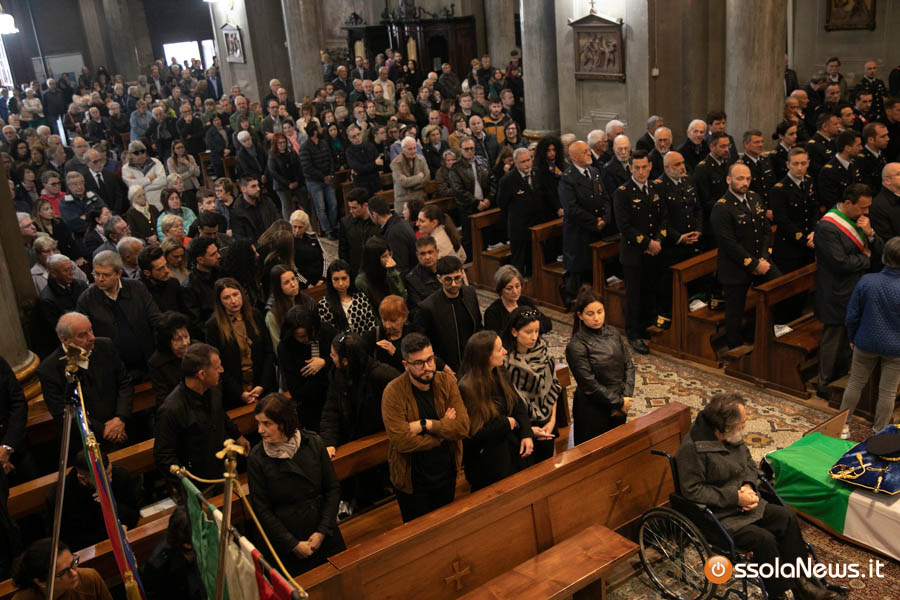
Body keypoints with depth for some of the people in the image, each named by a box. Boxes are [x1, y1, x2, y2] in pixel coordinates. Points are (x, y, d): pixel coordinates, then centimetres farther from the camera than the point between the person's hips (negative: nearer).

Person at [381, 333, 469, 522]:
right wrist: (444, 426, -18)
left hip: (447, 474, 4)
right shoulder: (393, 392, -21)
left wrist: (426, 425, -26)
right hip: (412, 482, -4)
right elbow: (402, 441, -28)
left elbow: (463, 426, -16)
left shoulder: (447, 382, -8)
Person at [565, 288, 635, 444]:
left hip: (619, 407, 6)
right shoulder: (576, 346, -19)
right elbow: (590, 385, -19)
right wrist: (619, 402, -14)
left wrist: (626, 397, -9)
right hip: (592, 410, -6)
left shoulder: (612, 332, 0)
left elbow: (629, 365, 3)